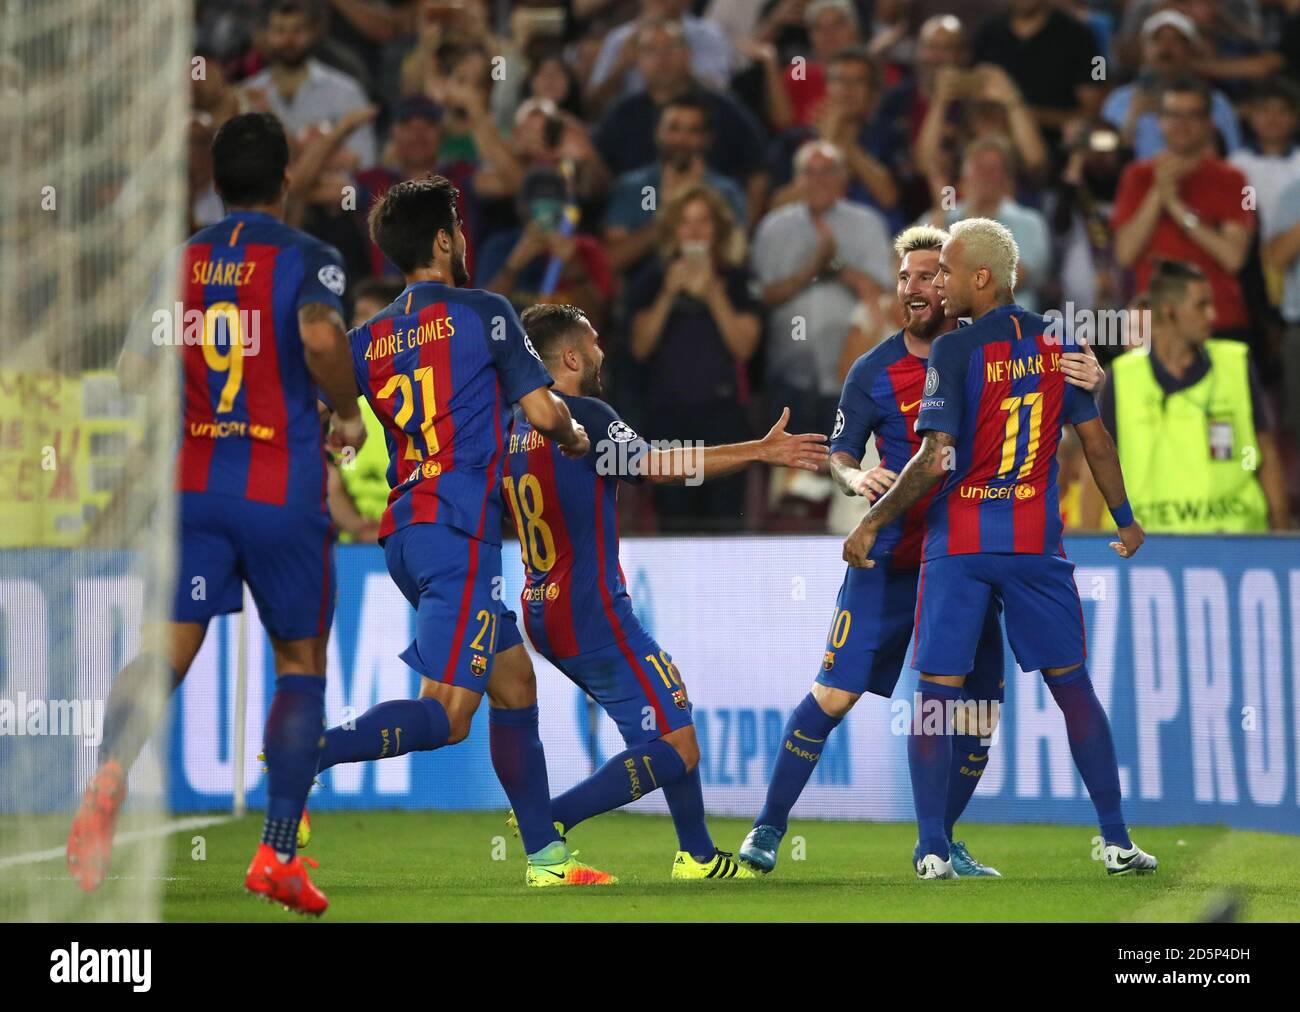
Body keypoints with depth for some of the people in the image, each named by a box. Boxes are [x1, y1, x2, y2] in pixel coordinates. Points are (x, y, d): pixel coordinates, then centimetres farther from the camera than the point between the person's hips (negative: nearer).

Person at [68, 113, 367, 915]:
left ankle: (110, 776, -34)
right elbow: (321, 338, -24)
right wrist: (348, 413, -7)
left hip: (191, 484, 3)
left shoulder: (180, 262, 8)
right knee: (302, 661, 11)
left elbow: (137, 369, 7)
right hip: (282, 492, -3)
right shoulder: (307, 258, -5)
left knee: (169, 648, -3)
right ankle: (279, 855, 7)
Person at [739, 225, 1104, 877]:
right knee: (834, 695, -7)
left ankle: (939, 843, 16)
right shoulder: (874, 371, -1)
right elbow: (839, 453, 3)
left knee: (979, 711, -1)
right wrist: (855, 478, -20)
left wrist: (1087, 382, -19)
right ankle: (768, 829, 3)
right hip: (893, 555, -2)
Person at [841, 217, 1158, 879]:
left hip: (959, 543, -4)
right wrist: (1125, 519, 21)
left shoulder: (955, 351, -11)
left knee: (937, 693, 2)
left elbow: (937, 459, -15)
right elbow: (1095, 440, 8)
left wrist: (872, 522, -7)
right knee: (1071, 686, 11)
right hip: (1037, 543, 4)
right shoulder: (1057, 345, 4)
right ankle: (1116, 841, 10)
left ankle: (933, 849, -2)